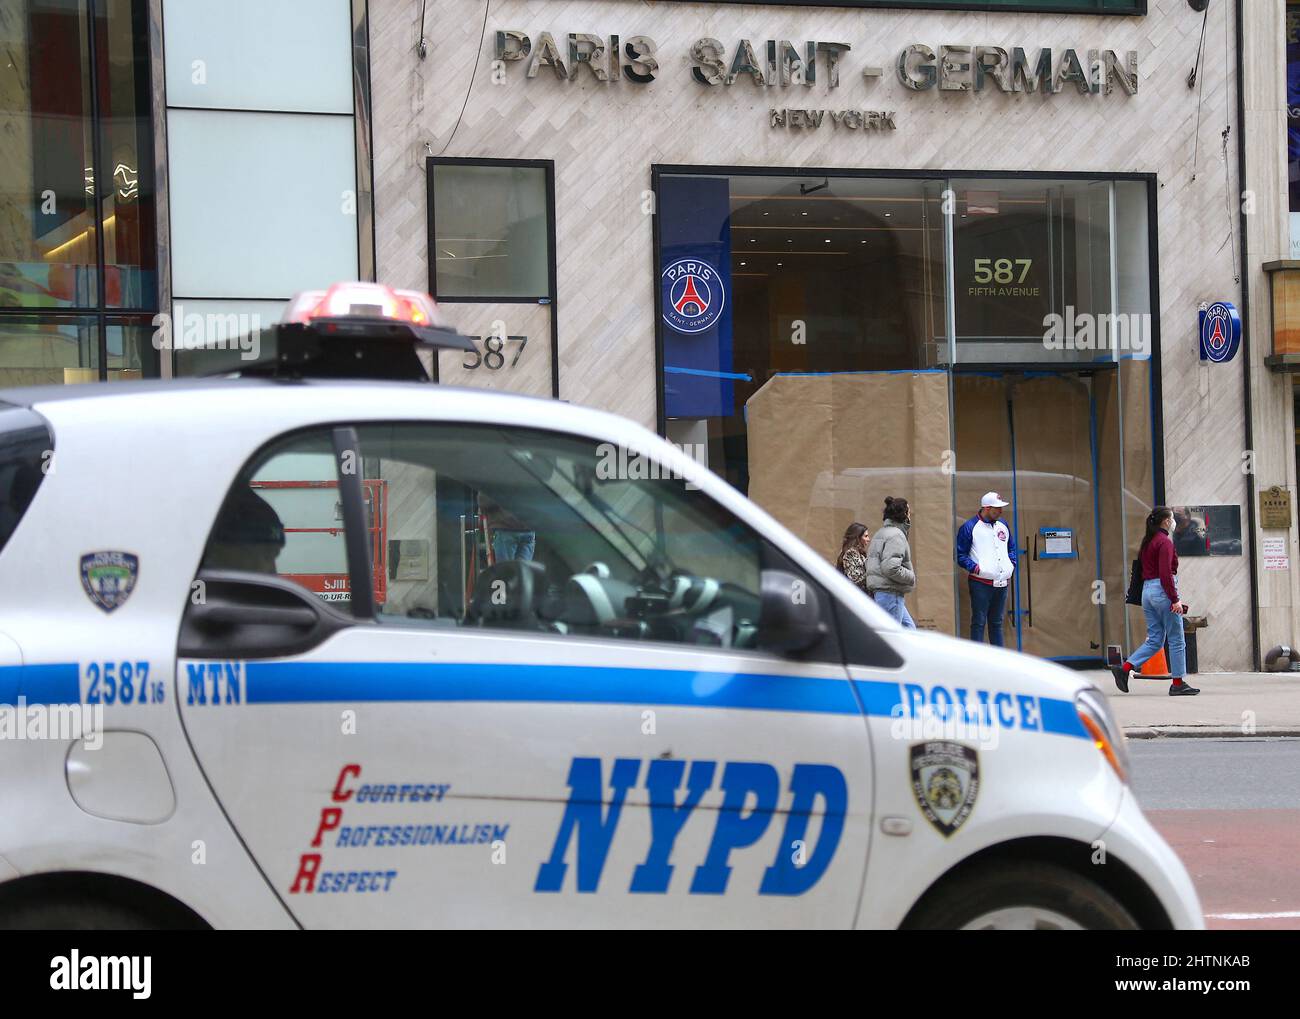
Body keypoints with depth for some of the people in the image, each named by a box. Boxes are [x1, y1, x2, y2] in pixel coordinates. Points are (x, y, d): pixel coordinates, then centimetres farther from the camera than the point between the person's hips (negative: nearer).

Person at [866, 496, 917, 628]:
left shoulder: (880, 533, 17)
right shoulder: (896, 535, -15)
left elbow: (869, 562, 19)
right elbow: (891, 567, -26)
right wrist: (912, 577, -12)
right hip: (890, 593, -10)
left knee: (909, 628, 16)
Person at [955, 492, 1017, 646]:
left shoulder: (1003, 526, 14)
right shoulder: (969, 527, -7)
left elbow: (1011, 548, 28)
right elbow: (960, 555, -7)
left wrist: (1011, 564, 11)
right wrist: (974, 567, -18)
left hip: (1002, 583, 6)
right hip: (981, 584, -6)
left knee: (997, 622, 13)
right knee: (978, 623, -4)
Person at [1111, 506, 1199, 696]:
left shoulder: (1147, 542, 14)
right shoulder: (1165, 542, -12)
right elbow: (1165, 574, -20)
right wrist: (1175, 599, -20)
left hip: (1147, 590, 9)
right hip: (1163, 591, -9)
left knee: (1154, 640, 10)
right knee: (1176, 640, 1)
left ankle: (1124, 668, -3)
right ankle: (1178, 684, 5)